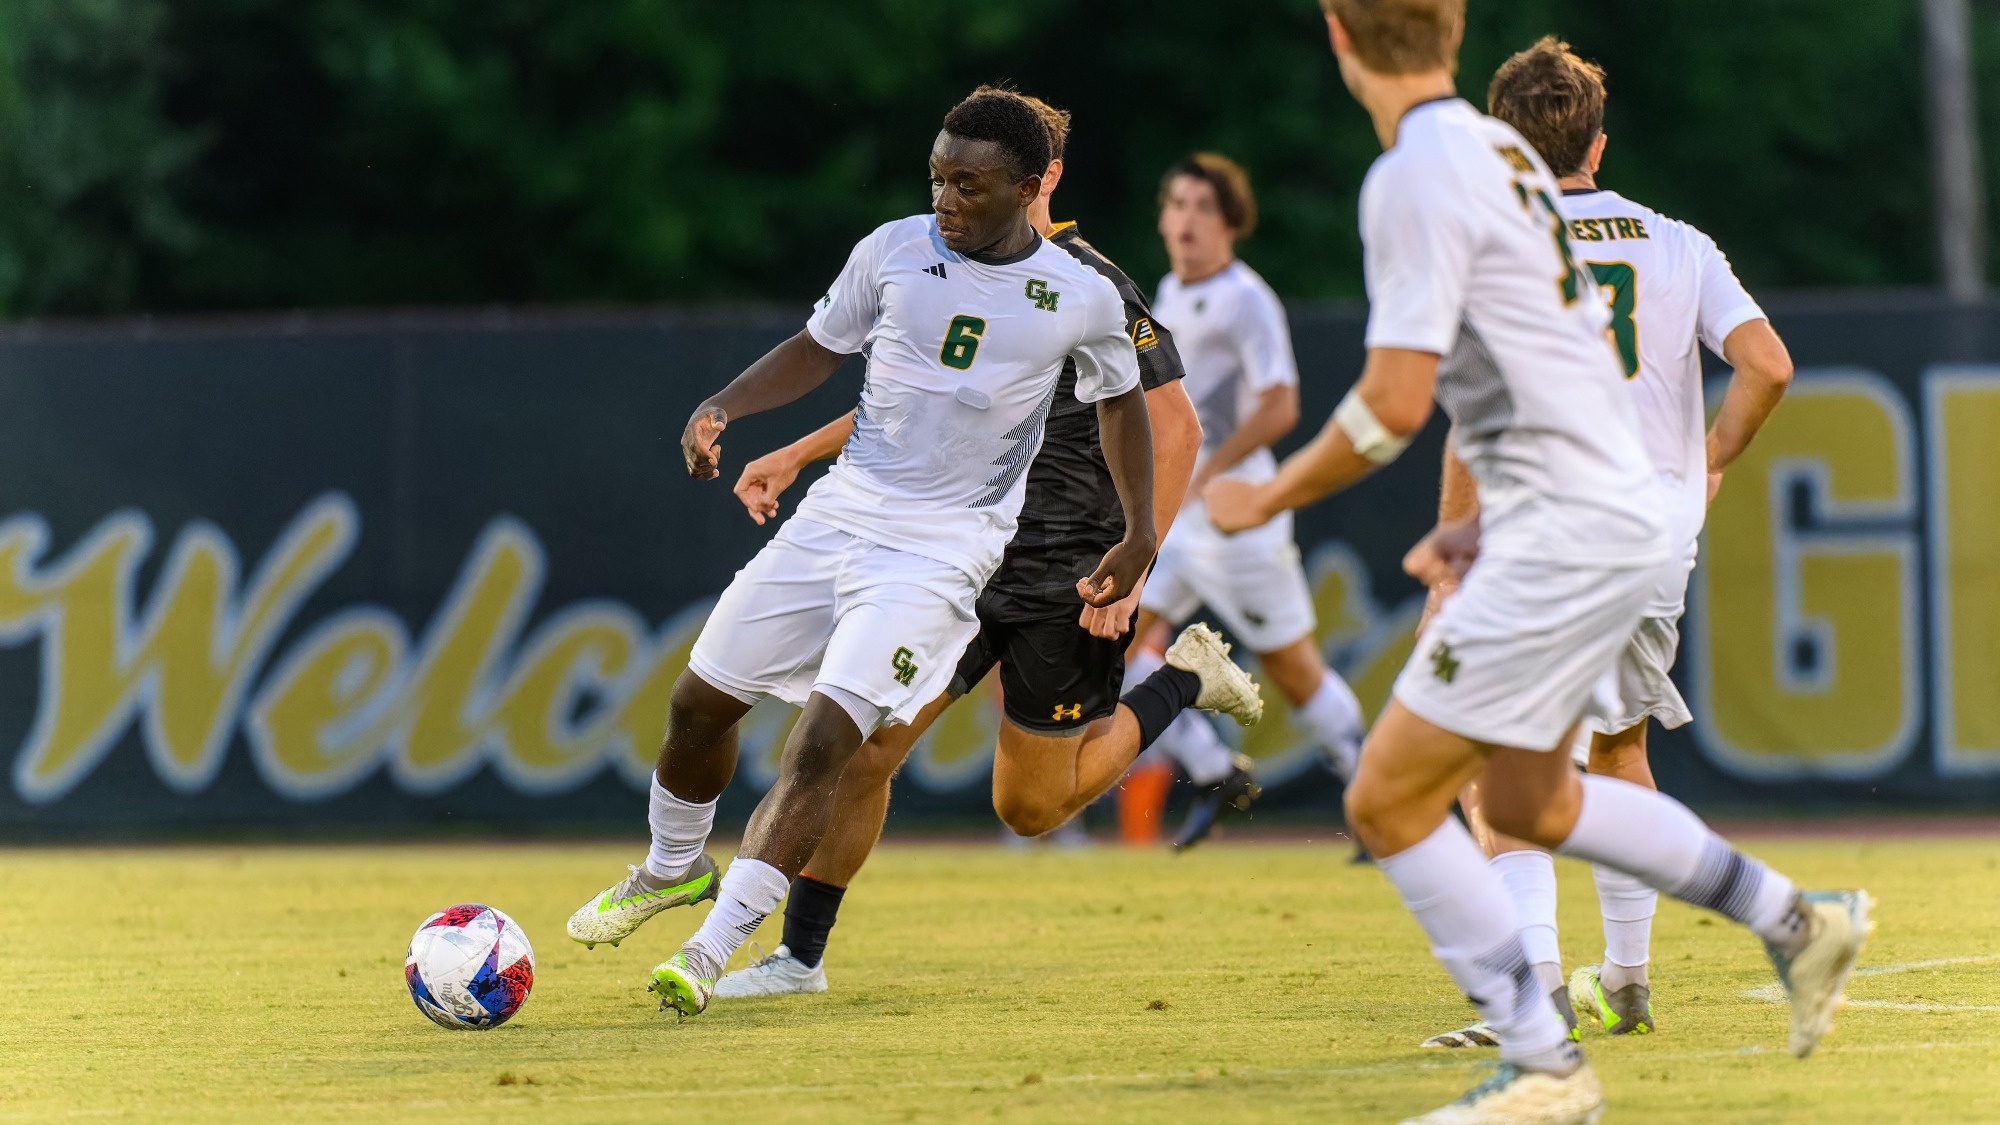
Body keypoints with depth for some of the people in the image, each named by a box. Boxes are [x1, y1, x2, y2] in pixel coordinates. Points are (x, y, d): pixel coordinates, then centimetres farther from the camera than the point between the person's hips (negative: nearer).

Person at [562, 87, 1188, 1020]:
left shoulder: (1082, 301, -4)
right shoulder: (894, 250, 0)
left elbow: (1120, 400, 13)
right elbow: (819, 347, 13)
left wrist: (1140, 533, 6)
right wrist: (725, 405, -3)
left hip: (943, 548, -4)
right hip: (841, 510, 4)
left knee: (825, 740, -19)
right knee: (702, 697, 8)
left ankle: (710, 952, -17)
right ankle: (672, 870, 37)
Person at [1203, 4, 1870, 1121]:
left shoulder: (1417, 176, -15)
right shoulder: (1505, 151, 14)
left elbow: (1395, 404, -19)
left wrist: (1270, 497, -4)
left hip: (1564, 536, -10)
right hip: (1614, 514, 10)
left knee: (1390, 798, -5)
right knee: (1526, 799, 23)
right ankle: (1795, 918, 28)